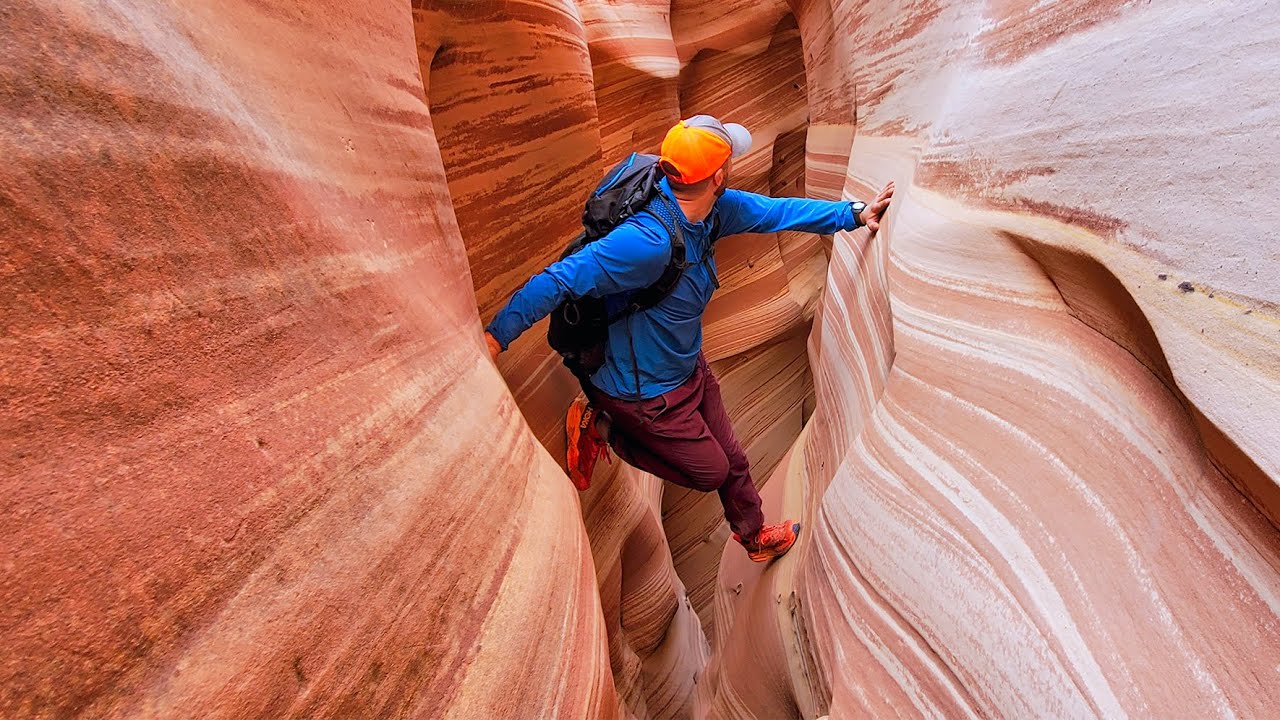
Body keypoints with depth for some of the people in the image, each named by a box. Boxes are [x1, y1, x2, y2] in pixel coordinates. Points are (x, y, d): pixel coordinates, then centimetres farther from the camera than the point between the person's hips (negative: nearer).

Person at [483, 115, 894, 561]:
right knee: (710, 472, 12)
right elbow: (561, 279, -36)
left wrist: (854, 214, 11)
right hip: (646, 390, -8)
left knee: (731, 458, 21)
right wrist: (496, 336, -36)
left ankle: (756, 538, 48)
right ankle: (603, 428, 15)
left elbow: (775, 210, 4)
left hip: (688, 366, 8)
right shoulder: (649, 240, -38)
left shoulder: (713, 208, -10)